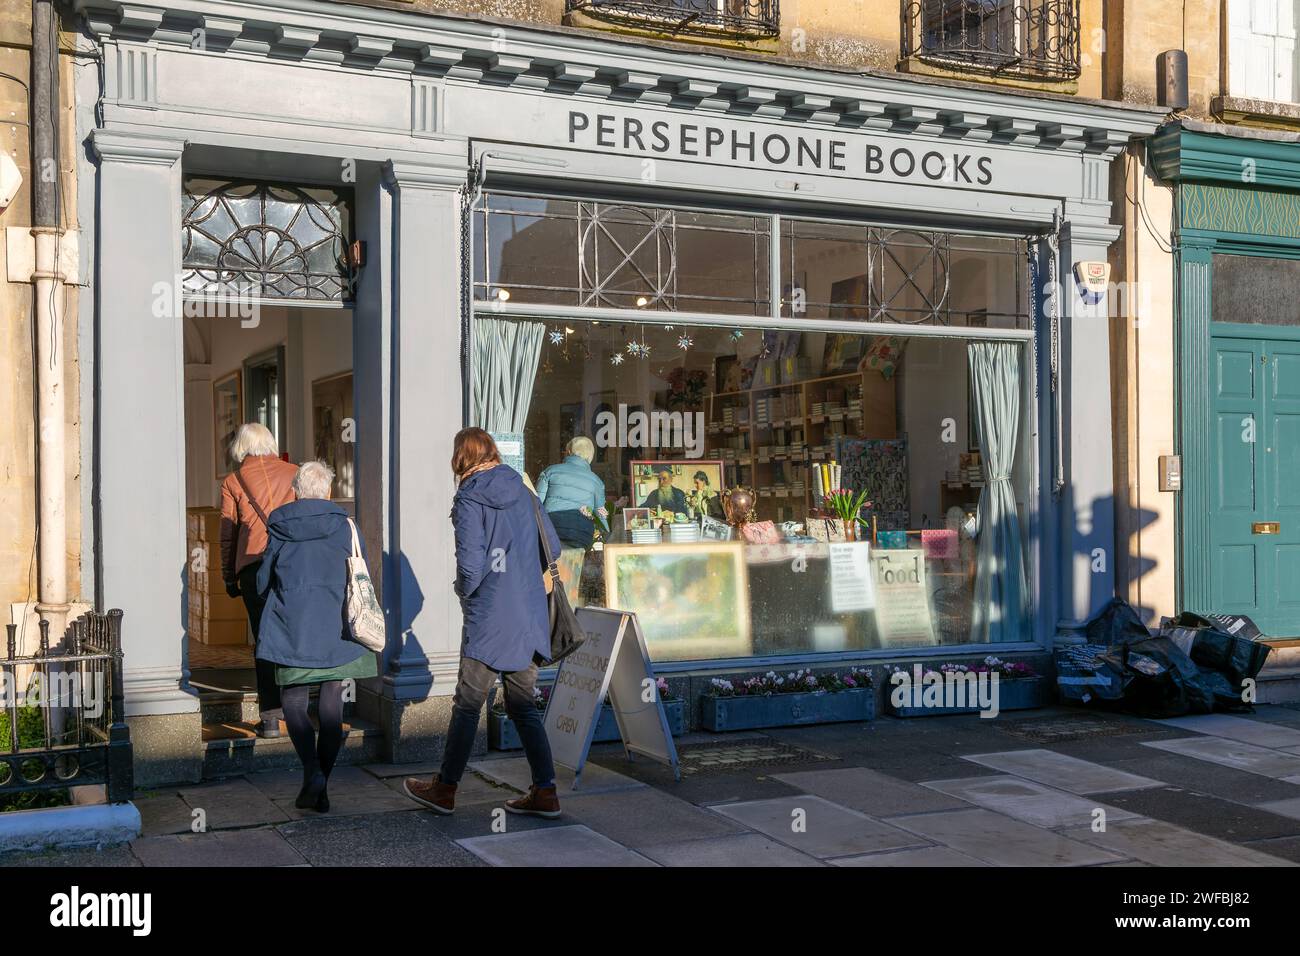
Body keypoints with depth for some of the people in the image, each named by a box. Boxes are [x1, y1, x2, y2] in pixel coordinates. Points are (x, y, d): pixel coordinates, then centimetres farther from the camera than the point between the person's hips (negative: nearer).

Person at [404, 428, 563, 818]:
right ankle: (544, 792, 12)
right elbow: (553, 547, 13)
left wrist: (464, 591, 3)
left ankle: (444, 789, 18)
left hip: (489, 621, -6)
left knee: (467, 705, 6)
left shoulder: (469, 500, -10)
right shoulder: (523, 493, 8)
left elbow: (470, 566, -17)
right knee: (523, 705, 13)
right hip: (531, 619, 6)